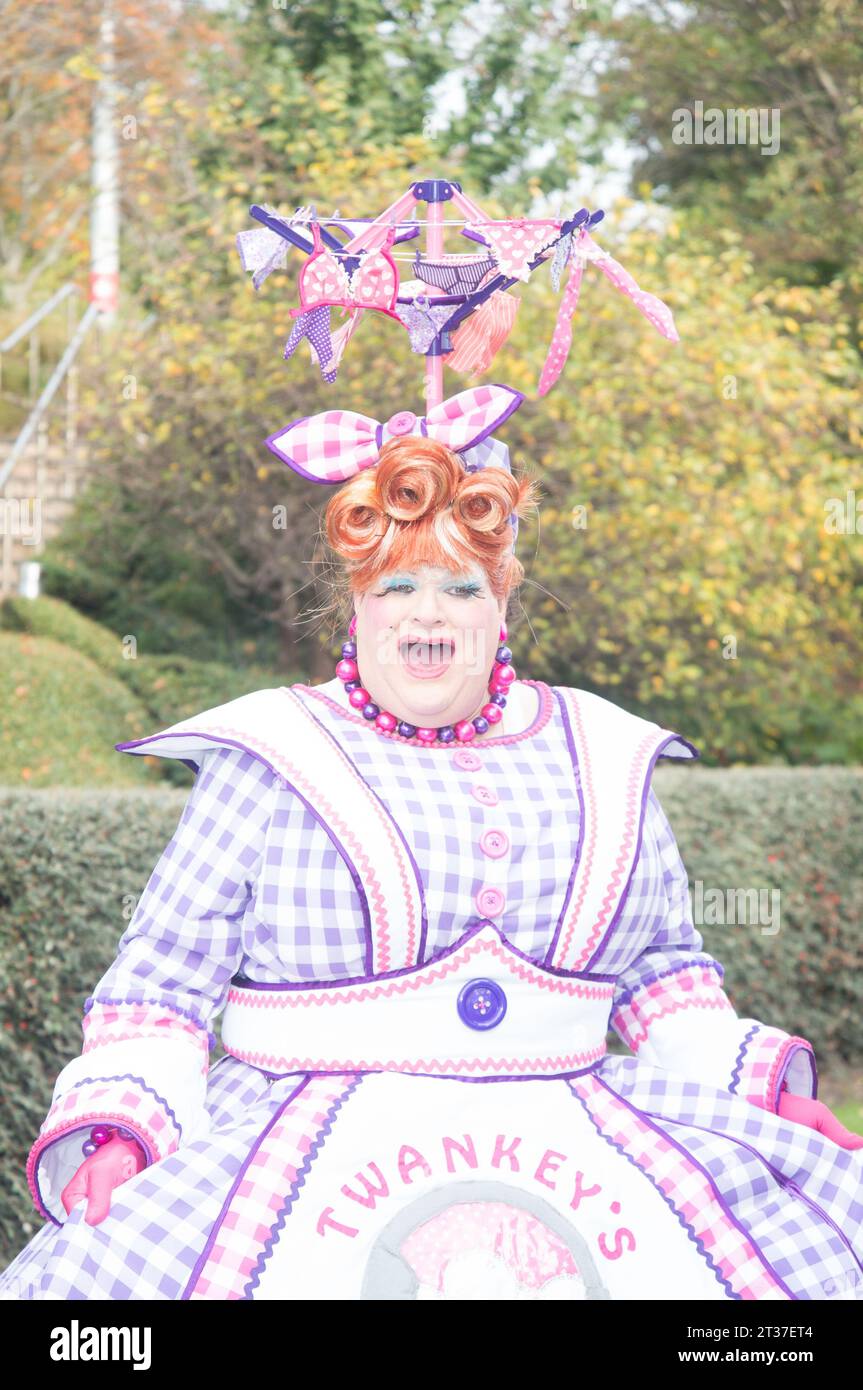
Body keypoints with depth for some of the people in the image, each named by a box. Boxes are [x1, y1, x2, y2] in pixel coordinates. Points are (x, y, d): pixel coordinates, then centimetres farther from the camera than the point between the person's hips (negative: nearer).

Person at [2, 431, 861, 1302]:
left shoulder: (598, 761, 15)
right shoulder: (267, 764, 6)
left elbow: (663, 968, 25)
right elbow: (162, 978, 7)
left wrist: (768, 1093, 11)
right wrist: (114, 1138, -8)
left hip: (563, 1155, 3)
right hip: (313, 1156, -3)